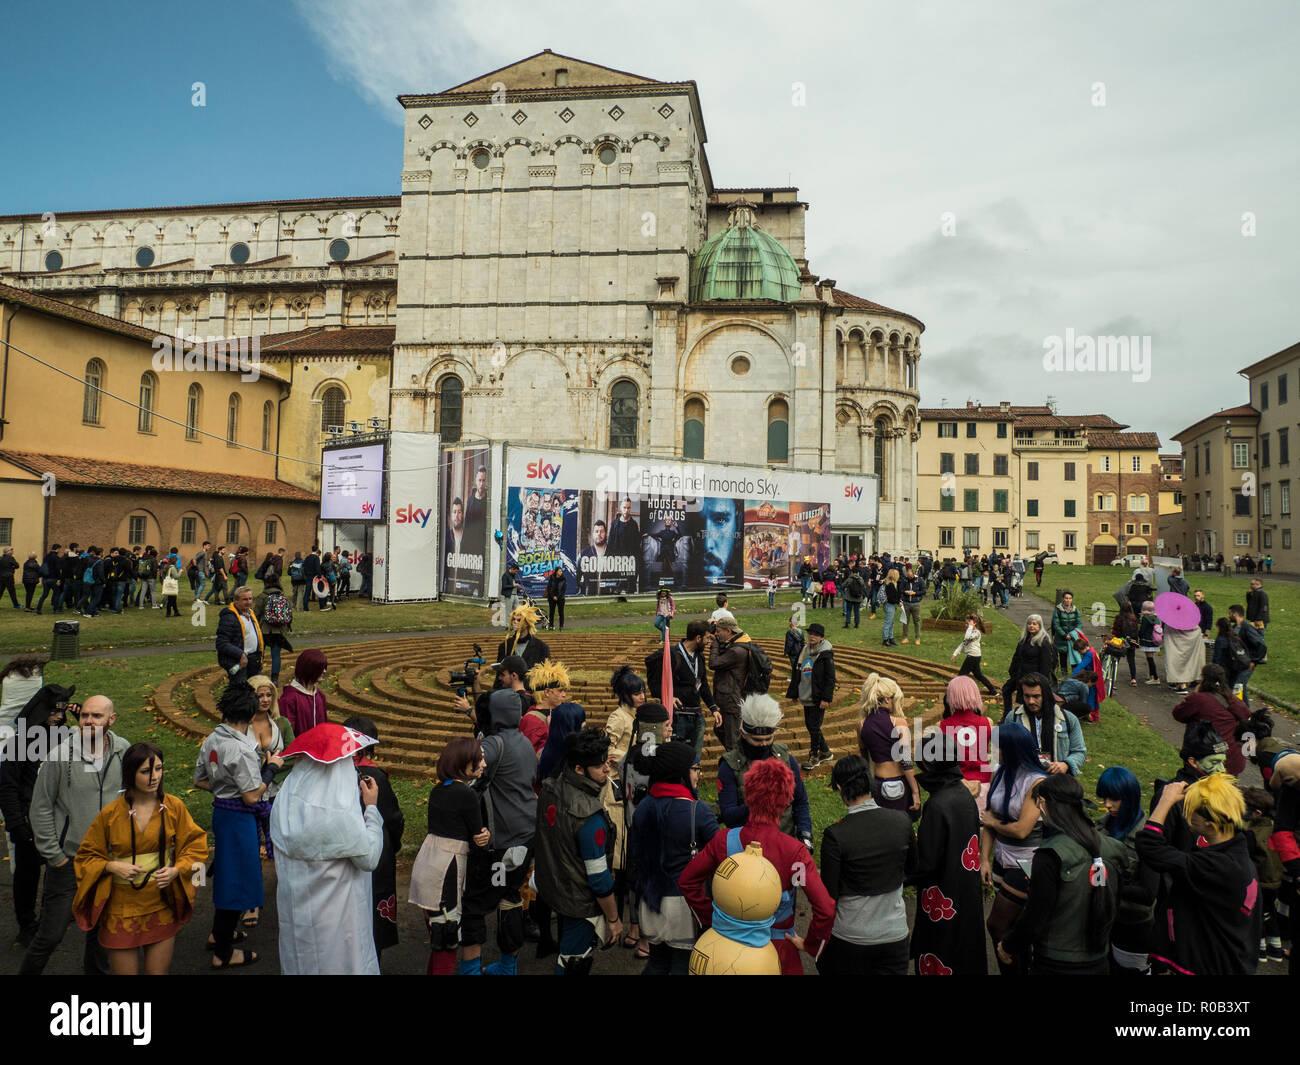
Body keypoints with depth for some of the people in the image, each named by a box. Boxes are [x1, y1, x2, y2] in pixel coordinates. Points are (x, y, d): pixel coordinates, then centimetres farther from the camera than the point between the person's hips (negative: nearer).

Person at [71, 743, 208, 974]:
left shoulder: (174, 807, -4)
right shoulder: (111, 813, -8)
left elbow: (195, 845, 2)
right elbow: (87, 856, 3)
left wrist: (176, 870, -15)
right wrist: (112, 866, -16)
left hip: (162, 908, 1)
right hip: (121, 910, -1)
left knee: (158, 971, 10)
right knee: (125, 970, 7)